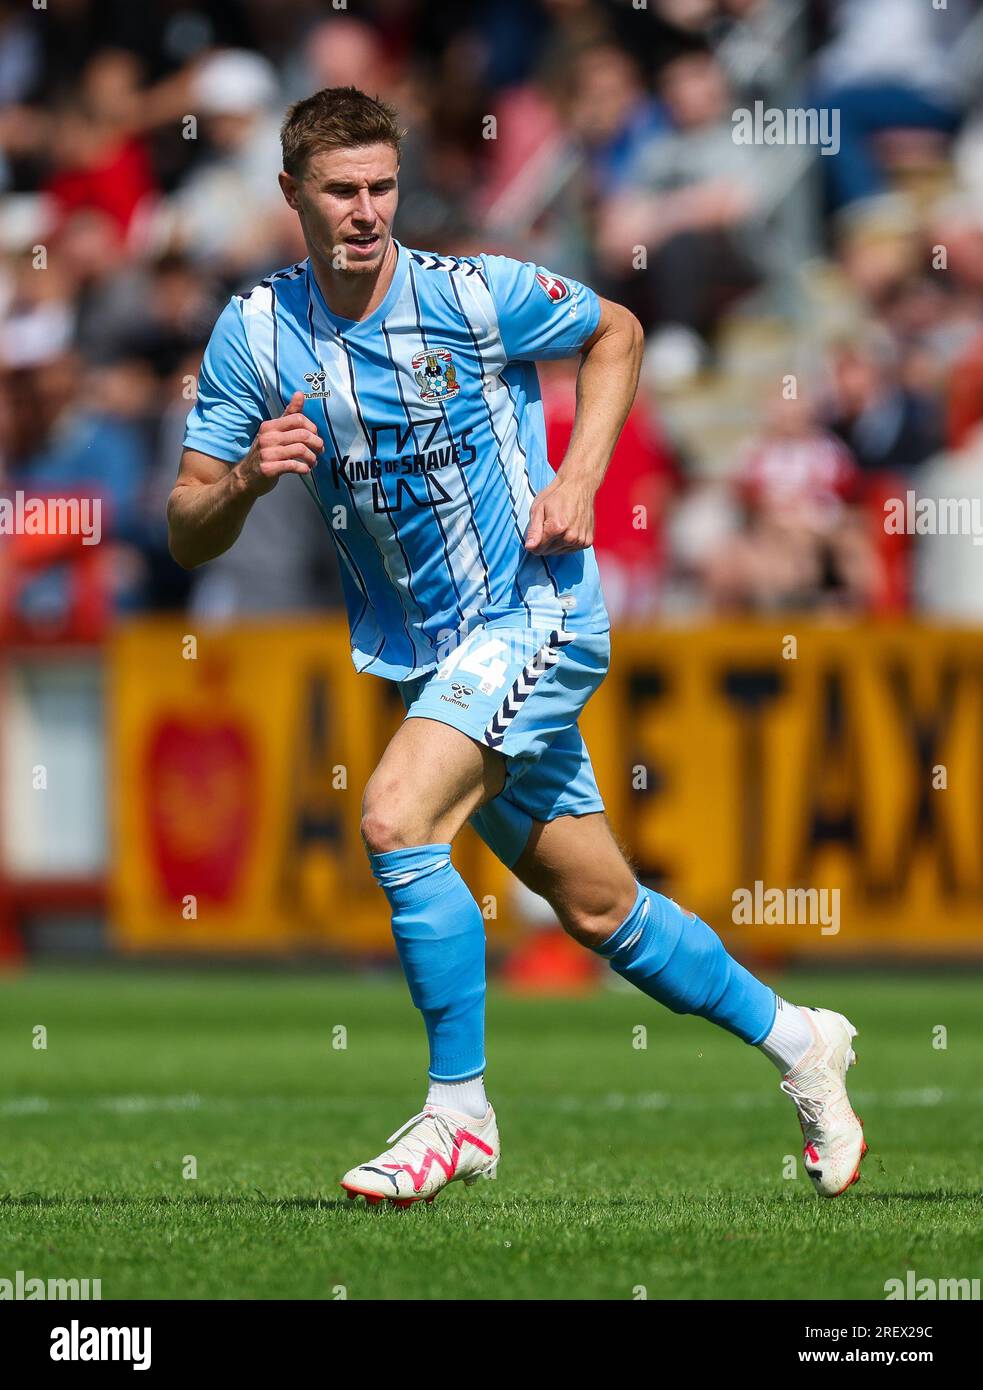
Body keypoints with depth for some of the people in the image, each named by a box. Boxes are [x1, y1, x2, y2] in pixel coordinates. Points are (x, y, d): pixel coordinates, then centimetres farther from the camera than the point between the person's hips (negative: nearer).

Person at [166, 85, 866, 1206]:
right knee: (599, 910, 12)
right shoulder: (256, 333, -4)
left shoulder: (475, 293, -13)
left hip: (533, 616, -5)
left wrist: (578, 478, -7)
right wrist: (244, 482, -26)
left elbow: (616, 333, 7)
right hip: (428, 651, 5)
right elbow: (186, 536, -3)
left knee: (395, 819, -25)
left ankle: (458, 1113, -14)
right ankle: (793, 1040, 33)